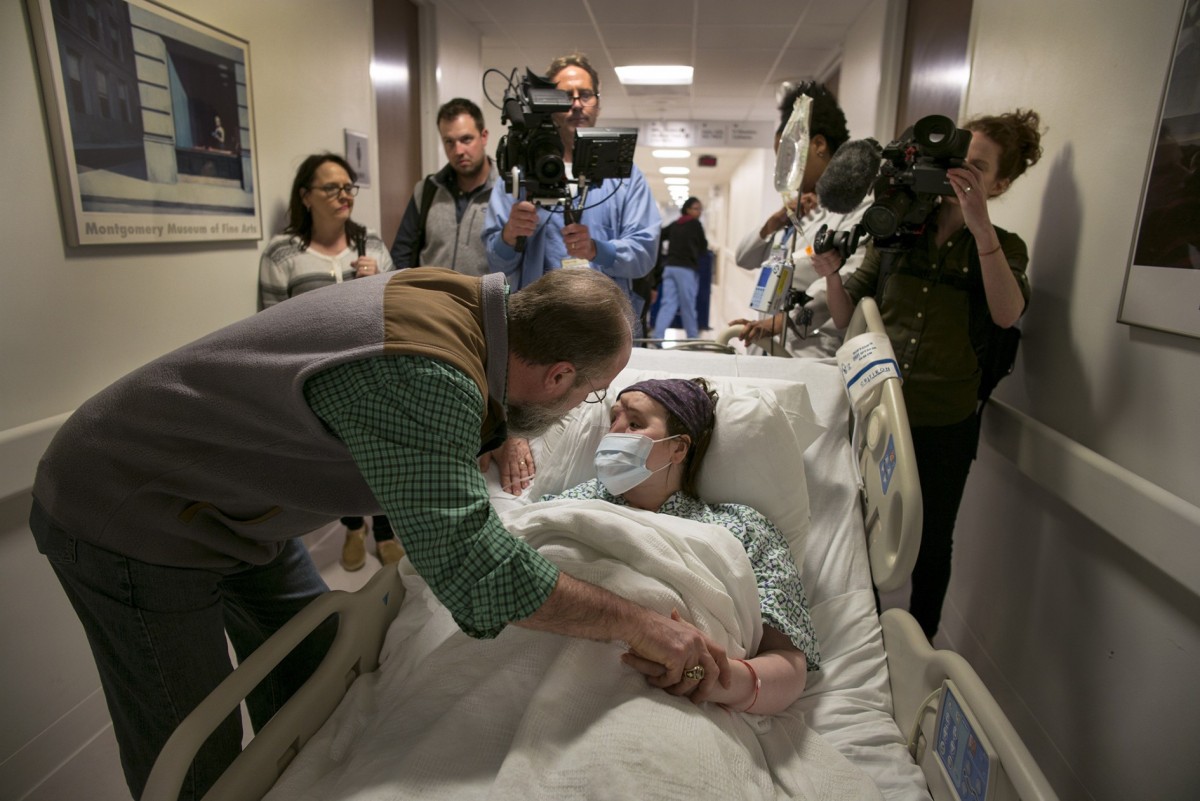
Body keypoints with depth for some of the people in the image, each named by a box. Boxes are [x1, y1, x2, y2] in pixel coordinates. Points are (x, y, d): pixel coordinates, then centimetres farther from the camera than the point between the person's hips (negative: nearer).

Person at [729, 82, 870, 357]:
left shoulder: (860, 202, -6)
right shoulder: (801, 208, 19)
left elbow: (847, 279, -21)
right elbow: (744, 259, 19)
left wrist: (780, 321, -31)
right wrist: (776, 221, 1)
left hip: (815, 352, -6)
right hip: (771, 347, 7)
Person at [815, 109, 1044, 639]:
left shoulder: (1003, 248, 3)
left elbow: (1006, 312, -20)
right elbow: (848, 316, 4)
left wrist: (978, 225, -27)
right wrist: (831, 273, -14)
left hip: (945, 422, -1)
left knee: (932, 542, 12)